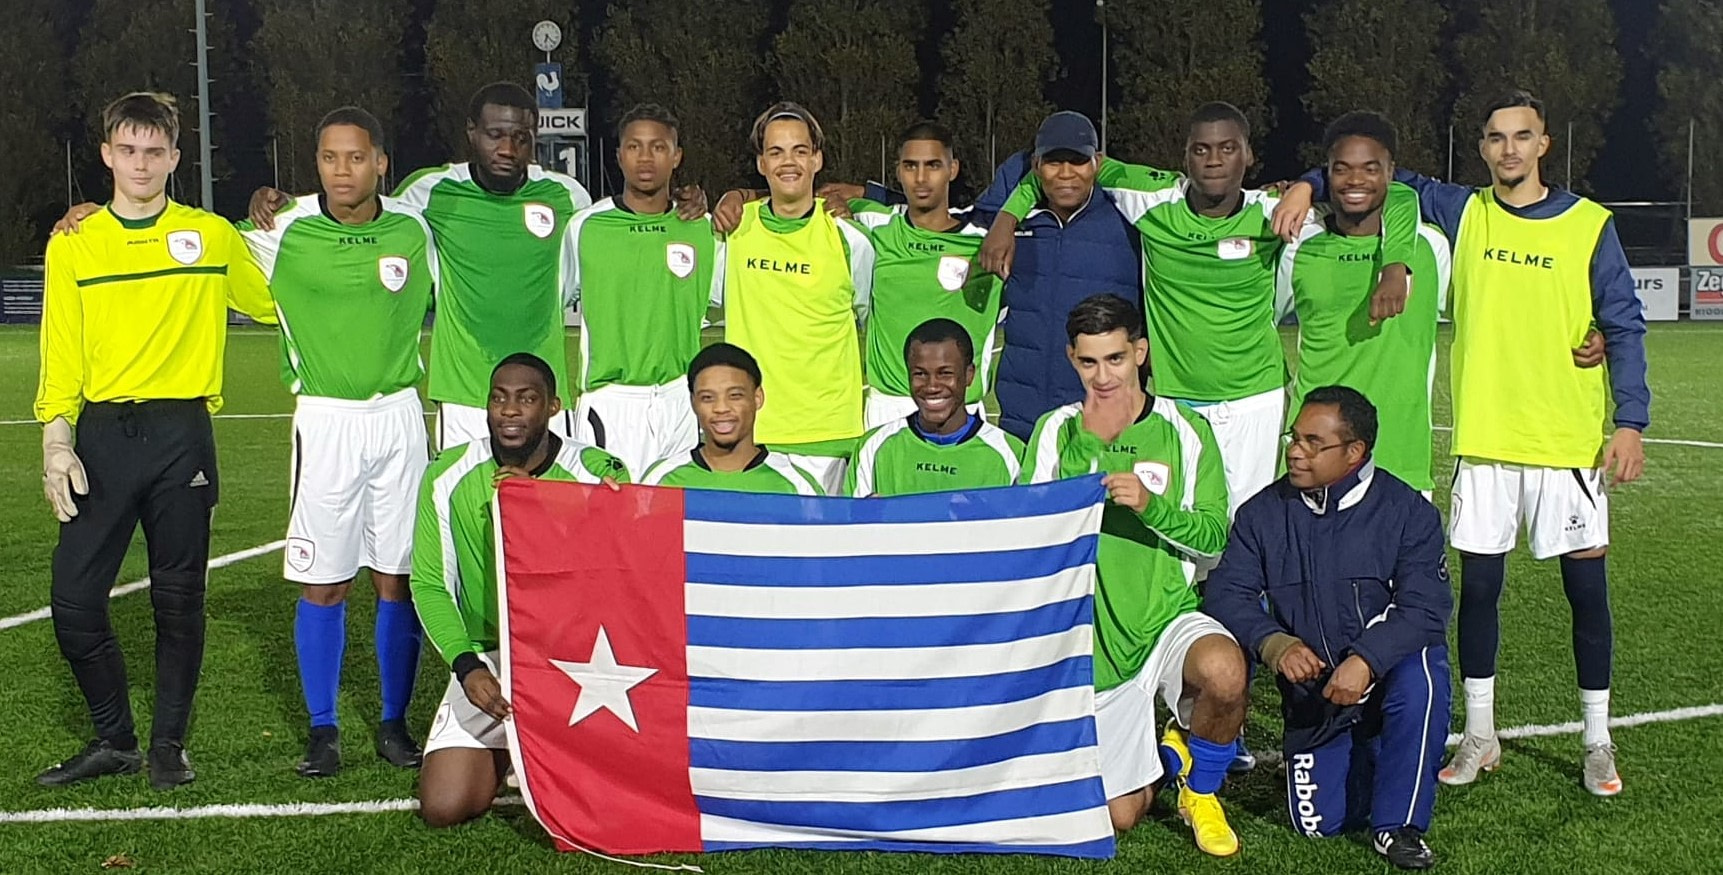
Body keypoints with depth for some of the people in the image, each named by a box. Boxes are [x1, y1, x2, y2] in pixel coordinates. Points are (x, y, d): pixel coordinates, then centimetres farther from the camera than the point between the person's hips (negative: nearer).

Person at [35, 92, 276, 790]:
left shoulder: (213, 236, 7)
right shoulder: (73, 246, 8)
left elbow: (274, 303, 21)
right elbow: (60, 357, 5)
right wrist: (56, 444, -4)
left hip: (182, 435, -1)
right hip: (101, 434, 1)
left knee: (179, 598, 4)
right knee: (74, 597, -2)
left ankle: (169, 743, 18)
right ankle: (114, 739, 16)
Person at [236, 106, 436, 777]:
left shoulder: (412, 230, 0)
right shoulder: (285, 232, -4)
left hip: (399, 418, 1)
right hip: (325, 420, -1)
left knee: (398, 579, 4)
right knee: (322, 584, 1)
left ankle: (395, 723, 17)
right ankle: (322, 730, 14)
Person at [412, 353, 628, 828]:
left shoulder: (600, 474, -10)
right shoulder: (448, 477, -4)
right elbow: (428, 585, -1)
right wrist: (467, 666, -17)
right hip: (487, 657, 2)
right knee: (443, 808, -8)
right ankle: (507, 749, 25)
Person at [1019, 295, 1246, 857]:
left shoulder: (1183, 431, -2)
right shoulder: (1056, 431, 2)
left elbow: (1214, 540, -7)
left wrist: (1152, 505, -23)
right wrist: (1088, 444, -14)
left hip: (1168, 617, -1)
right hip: (1095, 642, 1)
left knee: (1224, 671, -38)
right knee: (1118, 817, 0)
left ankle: (1200, 787, -4)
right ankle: (1155, 753, 37)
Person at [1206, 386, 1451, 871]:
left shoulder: (1408, 511, -9)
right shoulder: (1263, 513, -1)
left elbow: (1426, 609, -18)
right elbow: (1225, 594, -5)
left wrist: (1365, 659, -34)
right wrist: (1275, 644, -24)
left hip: (1389, 670, -2)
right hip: (1313, 690, 2)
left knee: (1419, 682, -38)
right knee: (1319, 823, -6)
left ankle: (1399, 824, -17)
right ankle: (1363, 760, 29)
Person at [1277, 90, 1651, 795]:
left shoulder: (1590, 226, 0)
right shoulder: (1460, 212, 5)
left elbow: (1624, 327, 1)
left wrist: (1630, 421, -7)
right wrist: (1309, 184, -6)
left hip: (1571, 440, -1)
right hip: (1483, 439, 1)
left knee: (1587, 587, 5)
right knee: (1478, 585, 5)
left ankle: (1597, 742, 20)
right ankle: (1480, 736, 19)